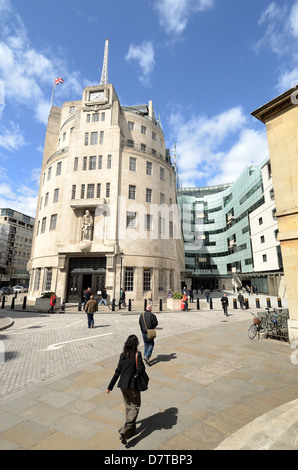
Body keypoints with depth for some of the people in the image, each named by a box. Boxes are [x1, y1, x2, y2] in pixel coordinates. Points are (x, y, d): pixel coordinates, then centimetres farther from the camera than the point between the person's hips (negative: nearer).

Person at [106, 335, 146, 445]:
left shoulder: (122, 355, -1)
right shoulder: (137, 354, -17)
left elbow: (117, 372, 2)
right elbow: (141, 370, -20)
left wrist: (110, 386, 10)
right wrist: (140, 360, -2)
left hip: (123, 385, 6)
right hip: (133, 386, -5)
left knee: (128, 406, 24)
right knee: (135, 407, 12)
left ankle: (131, 429, 38)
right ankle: (125, 432, -1)